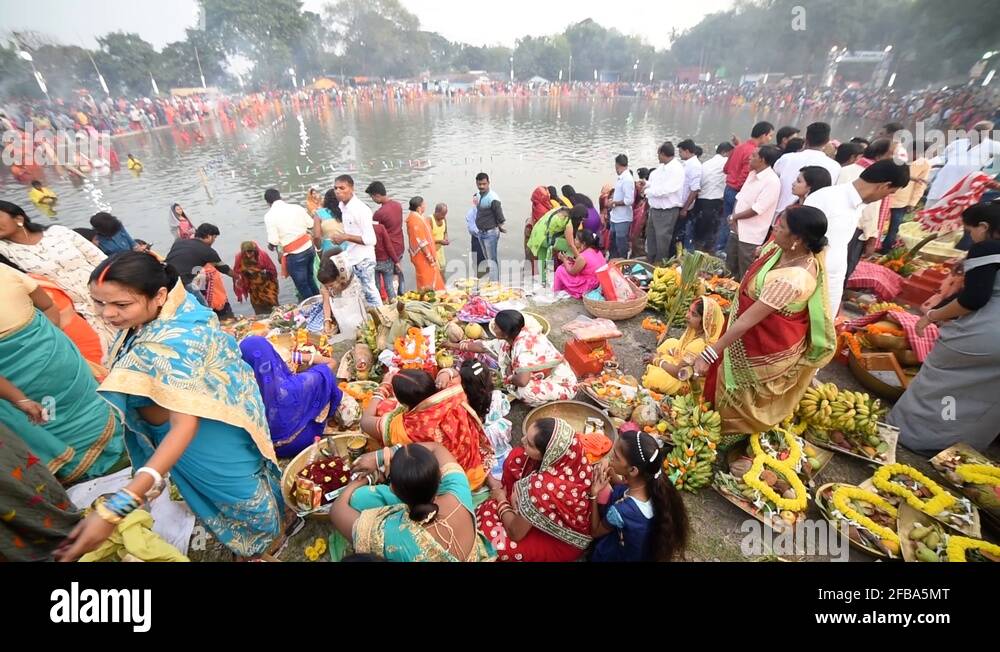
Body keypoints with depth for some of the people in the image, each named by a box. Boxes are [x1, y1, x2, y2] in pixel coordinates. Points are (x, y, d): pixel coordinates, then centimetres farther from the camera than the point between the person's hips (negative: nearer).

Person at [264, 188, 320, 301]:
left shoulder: (269, 216, -9)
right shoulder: (296, 207, 3)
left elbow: (273, 242, -12)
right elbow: (312, 225, 6)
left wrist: (270, 246, 10)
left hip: (294, 255, -5)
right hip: (309, 248, 6)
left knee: (303, 287, 10)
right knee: (310, 280, 24)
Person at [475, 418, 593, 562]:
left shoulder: (545, 487, -42)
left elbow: (515, 533, -23)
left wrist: (501, 498, -7)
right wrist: (518, 489, -12)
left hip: (563, 543, -6)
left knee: (485, 516, -14)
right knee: (517, 456, -1)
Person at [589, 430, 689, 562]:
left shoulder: (620, 511, -41)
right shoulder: (654, 487, -23)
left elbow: (595, 532, -19)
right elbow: (624, 489, 0)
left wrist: (594, 494, -24)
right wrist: (611, 475, -17)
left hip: (615, 556, -5)